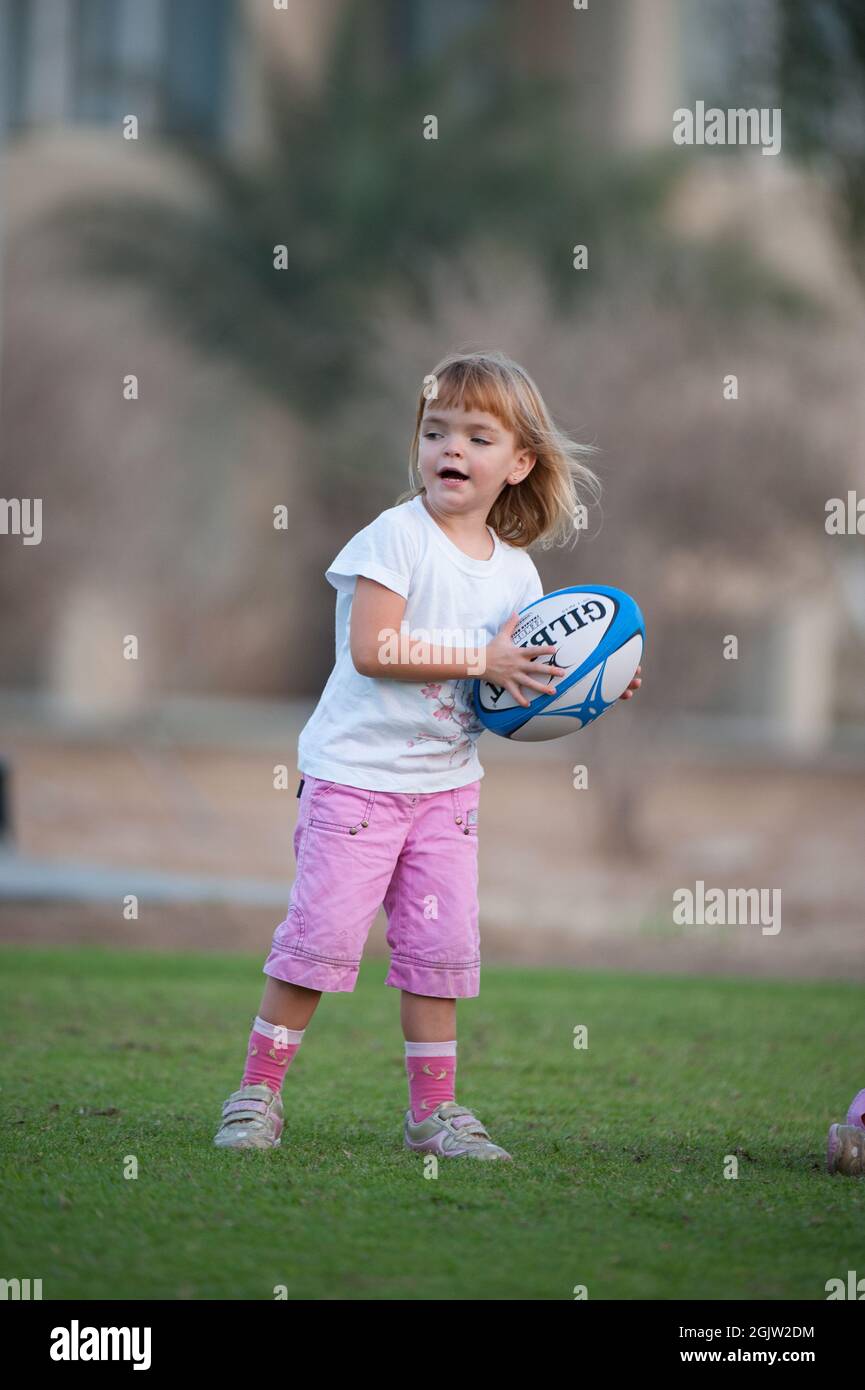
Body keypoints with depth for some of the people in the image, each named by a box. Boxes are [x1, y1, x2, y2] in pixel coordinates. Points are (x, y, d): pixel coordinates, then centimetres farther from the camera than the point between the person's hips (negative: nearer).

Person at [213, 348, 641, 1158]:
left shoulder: (515, 569, 7)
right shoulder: (398, 536, -12)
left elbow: (521, 687, 16)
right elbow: (371, 649, -23)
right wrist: (480, 661, -24)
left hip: (446, 784, 6)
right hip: (356, 773, -6)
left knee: (442, 946, 6)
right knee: (322, 934, -7)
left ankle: (434, 1110, 15)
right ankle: (257, 1095, 3)